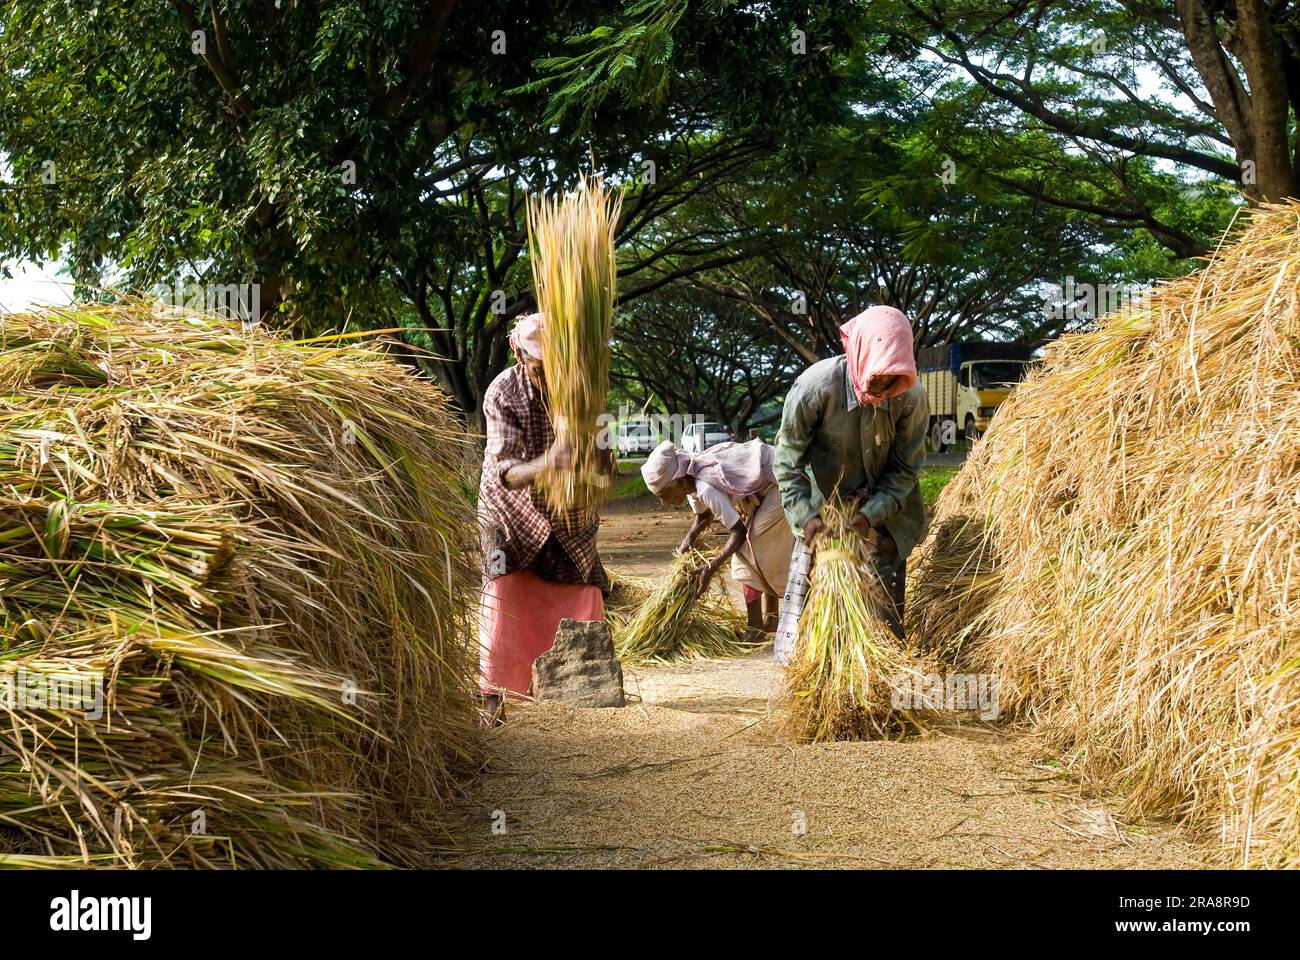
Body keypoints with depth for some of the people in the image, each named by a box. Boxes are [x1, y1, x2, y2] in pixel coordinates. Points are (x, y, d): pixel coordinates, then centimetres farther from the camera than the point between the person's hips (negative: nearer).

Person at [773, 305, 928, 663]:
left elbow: (905, 469, -12)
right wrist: (805, 516, -26)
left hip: (882, 508, 2)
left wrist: (870, 515, -23)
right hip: (823, 506, -1)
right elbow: (787, 460, -17)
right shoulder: (816, 386, -28)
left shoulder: (911, 397, -24)